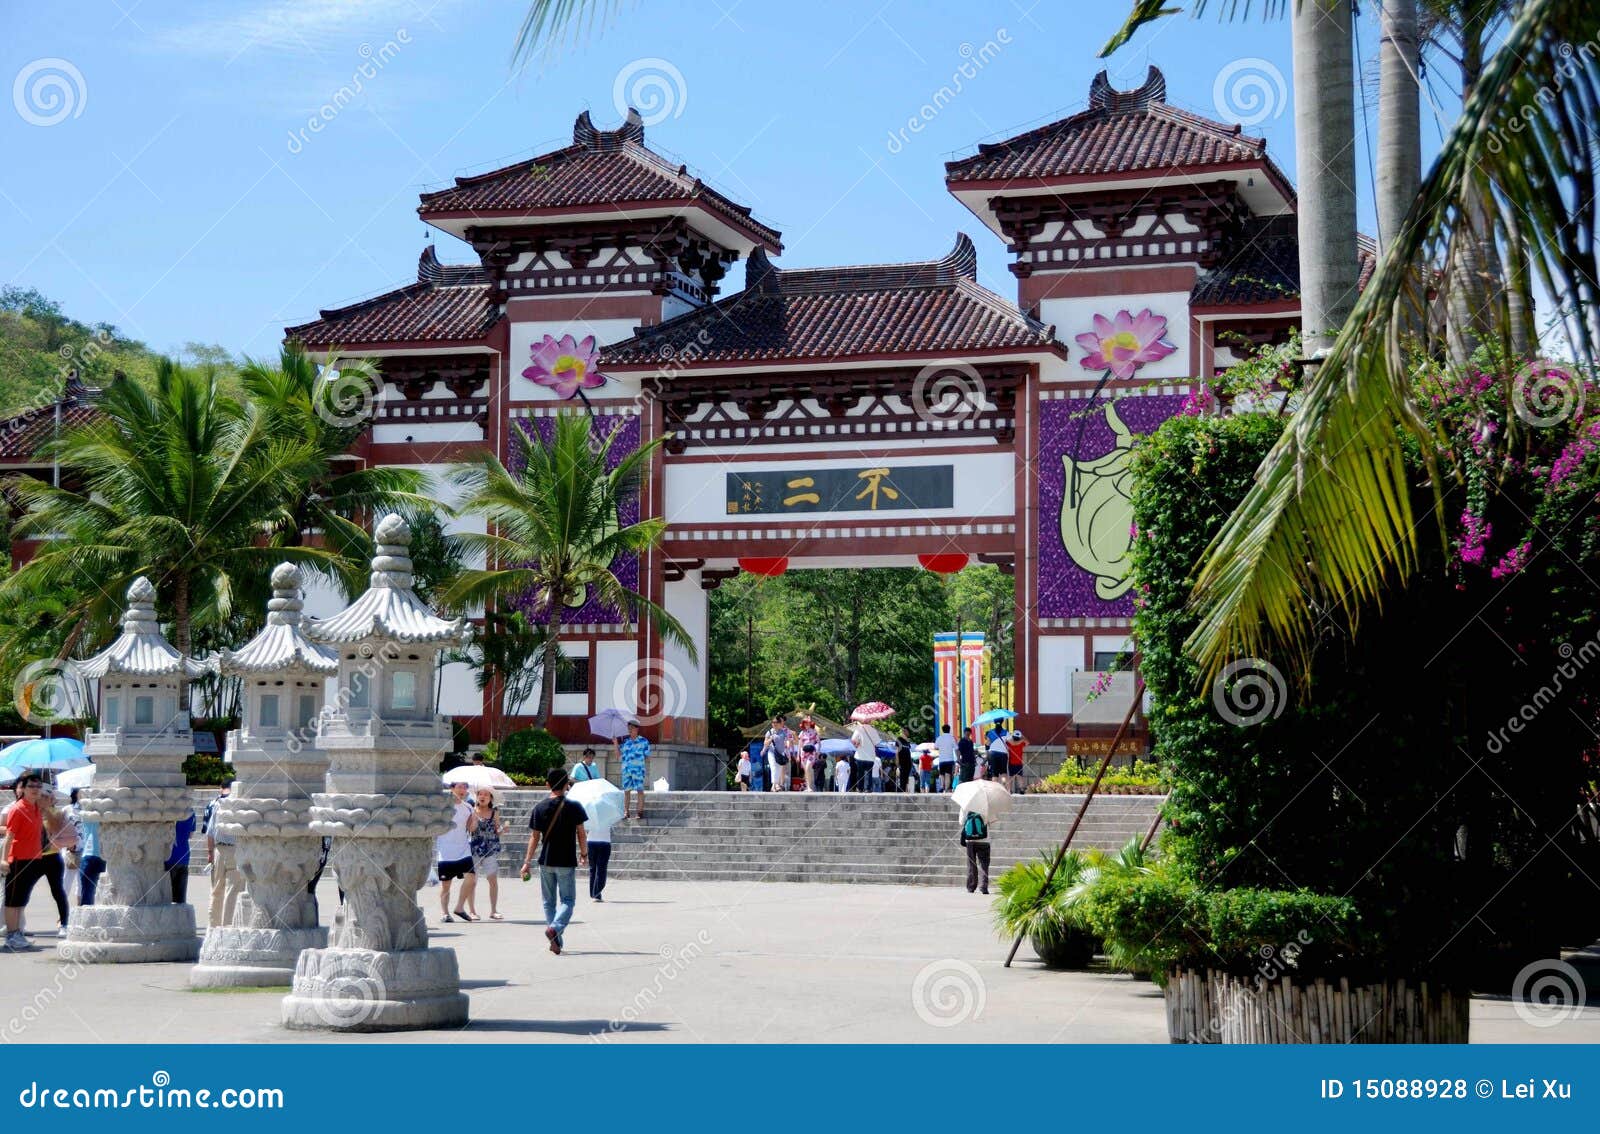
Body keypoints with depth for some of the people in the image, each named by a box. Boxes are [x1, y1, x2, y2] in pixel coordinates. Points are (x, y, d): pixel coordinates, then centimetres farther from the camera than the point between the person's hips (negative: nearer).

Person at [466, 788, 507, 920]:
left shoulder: (494, 812, 7)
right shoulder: (472, 811, 0)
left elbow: (498, 832, 11)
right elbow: (471, 828, -13)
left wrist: (503, 829, -8)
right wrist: (475, 814, -20)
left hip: (492, 849, 2)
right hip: (474, 849, -2)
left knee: (493, 880, -1)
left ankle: (494, 911, 5)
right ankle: (472, 910, 9)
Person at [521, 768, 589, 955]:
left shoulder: (540, 807, 0)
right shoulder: (573, 806, -6)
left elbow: (535, 837, 0)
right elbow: (581, 834, -3)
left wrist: (527, 862, 5)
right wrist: (584, 854, 12)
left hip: (546, 862, 2)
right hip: (567, 862, -2)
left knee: (549, 902, 14)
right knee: (568, 900, 3)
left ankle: (557, 941, 13)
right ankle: (555, 927, -23)